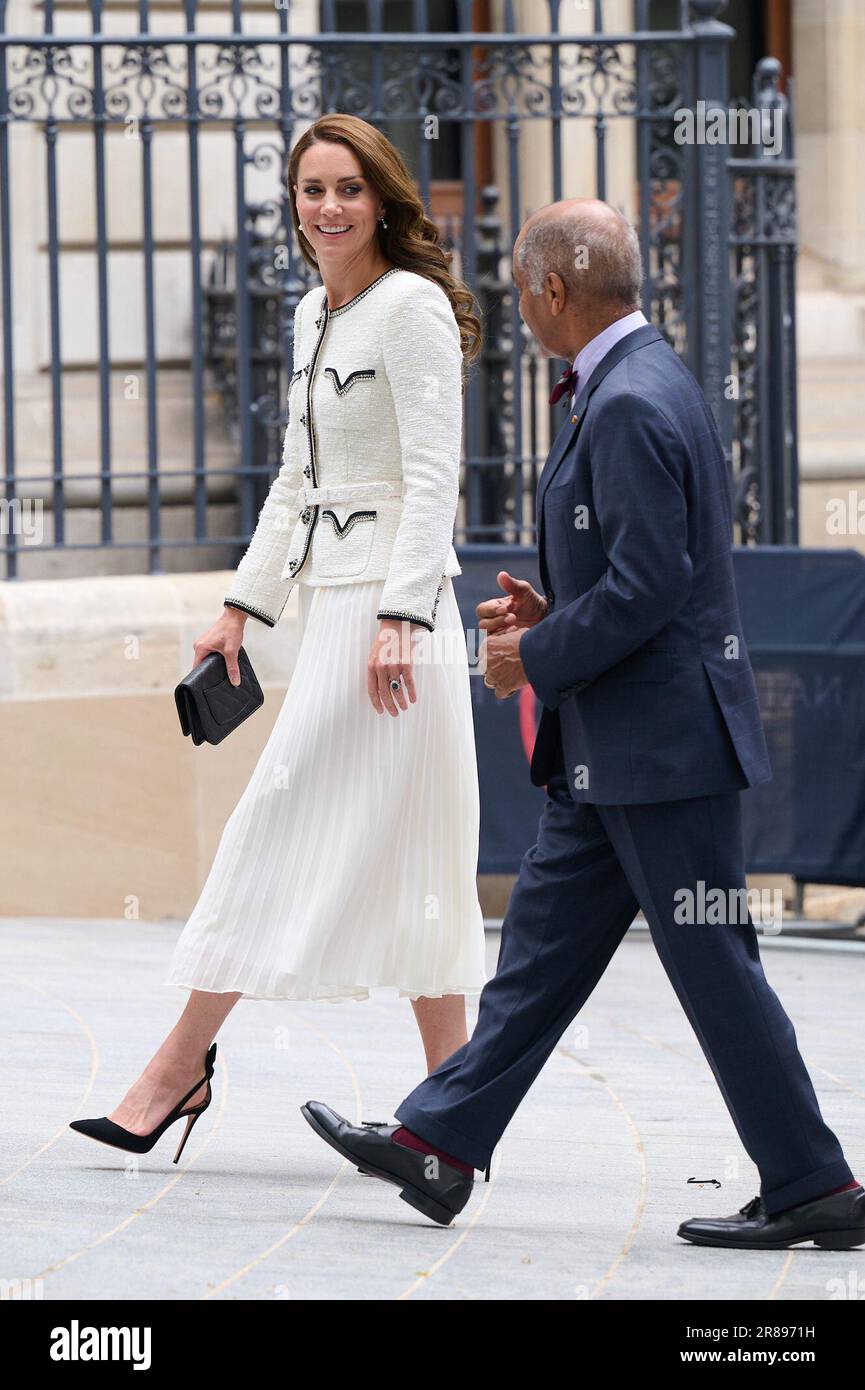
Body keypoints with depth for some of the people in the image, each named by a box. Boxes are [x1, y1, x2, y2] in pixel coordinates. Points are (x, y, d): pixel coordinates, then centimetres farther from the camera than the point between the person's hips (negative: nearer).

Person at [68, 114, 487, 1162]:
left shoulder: (412, 307, -10)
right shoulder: (314, 316, 17)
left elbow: (432, 480, -16)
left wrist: (400, 617, -23)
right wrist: (243, 606, 20)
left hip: (389, 600, -9)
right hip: (330, 600, 9)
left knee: (281, 822, -7)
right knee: (400, 850, 7)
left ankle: (183, 1065, -3)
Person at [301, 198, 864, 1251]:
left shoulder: (634, 405, -20)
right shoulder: (630, 384, 13)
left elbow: (651, 584, -25)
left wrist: (540, 656, -13)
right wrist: (551, 610, 13)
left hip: (664, 742, -11)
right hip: (613, 749, 11)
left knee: (713, 966, -4)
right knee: (542, 940, 13)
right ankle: (437, 1146, 19)